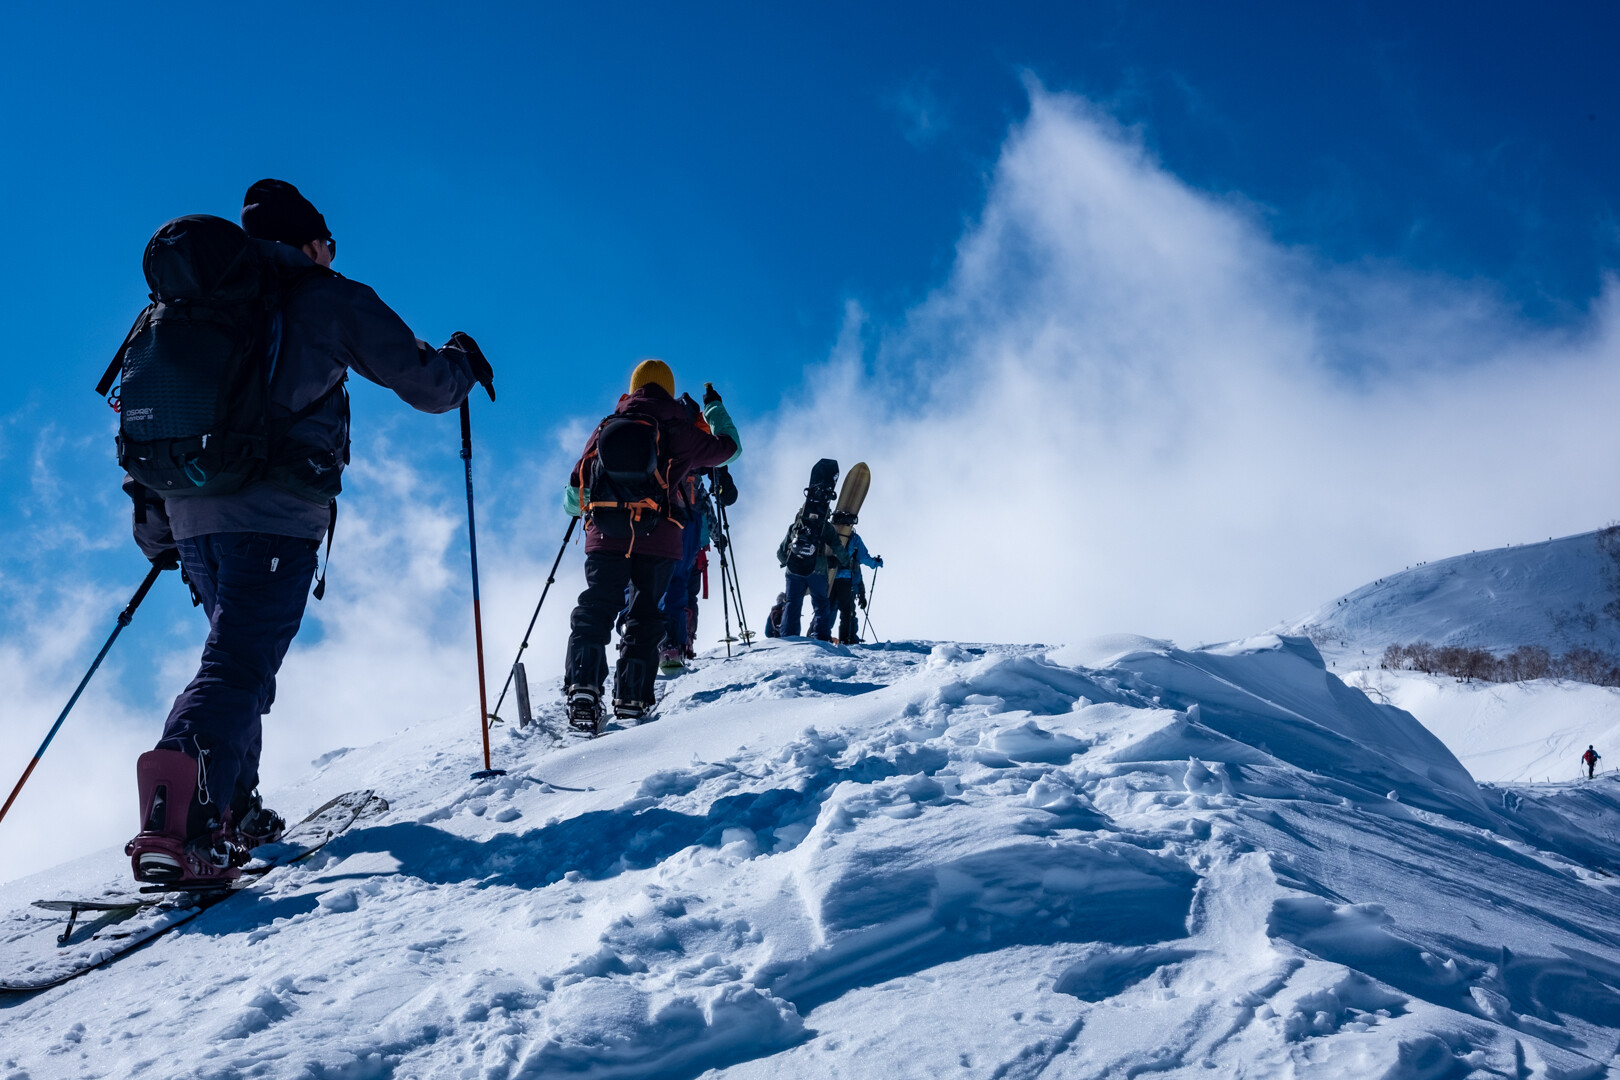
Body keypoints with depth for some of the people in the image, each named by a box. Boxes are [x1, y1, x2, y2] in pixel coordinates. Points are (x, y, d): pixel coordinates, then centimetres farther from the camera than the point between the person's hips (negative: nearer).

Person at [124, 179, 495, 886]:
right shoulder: (329, 299, 4)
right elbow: (425, 385, 5)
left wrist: (157, 524, 29)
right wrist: (464, 363, 28)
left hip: (189, 510, 7)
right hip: (274, 514, -7)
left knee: (242, 653, 20)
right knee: (239, 663, -13)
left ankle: (231, 811, 18)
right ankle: (175, 829, -29)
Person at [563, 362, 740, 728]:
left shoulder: (606, 427, 13)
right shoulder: (680, 431, 7)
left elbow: (576, 487, 14)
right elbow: (730, 447, 23)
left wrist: (578, 507, 38)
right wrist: (715, 408, 40)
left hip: (605, 537, 1)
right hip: (657, 540, -1)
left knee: (594, 609, 2)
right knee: (645, 616, 8)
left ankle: (582, 690, -15)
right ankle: (631, 700, 2)